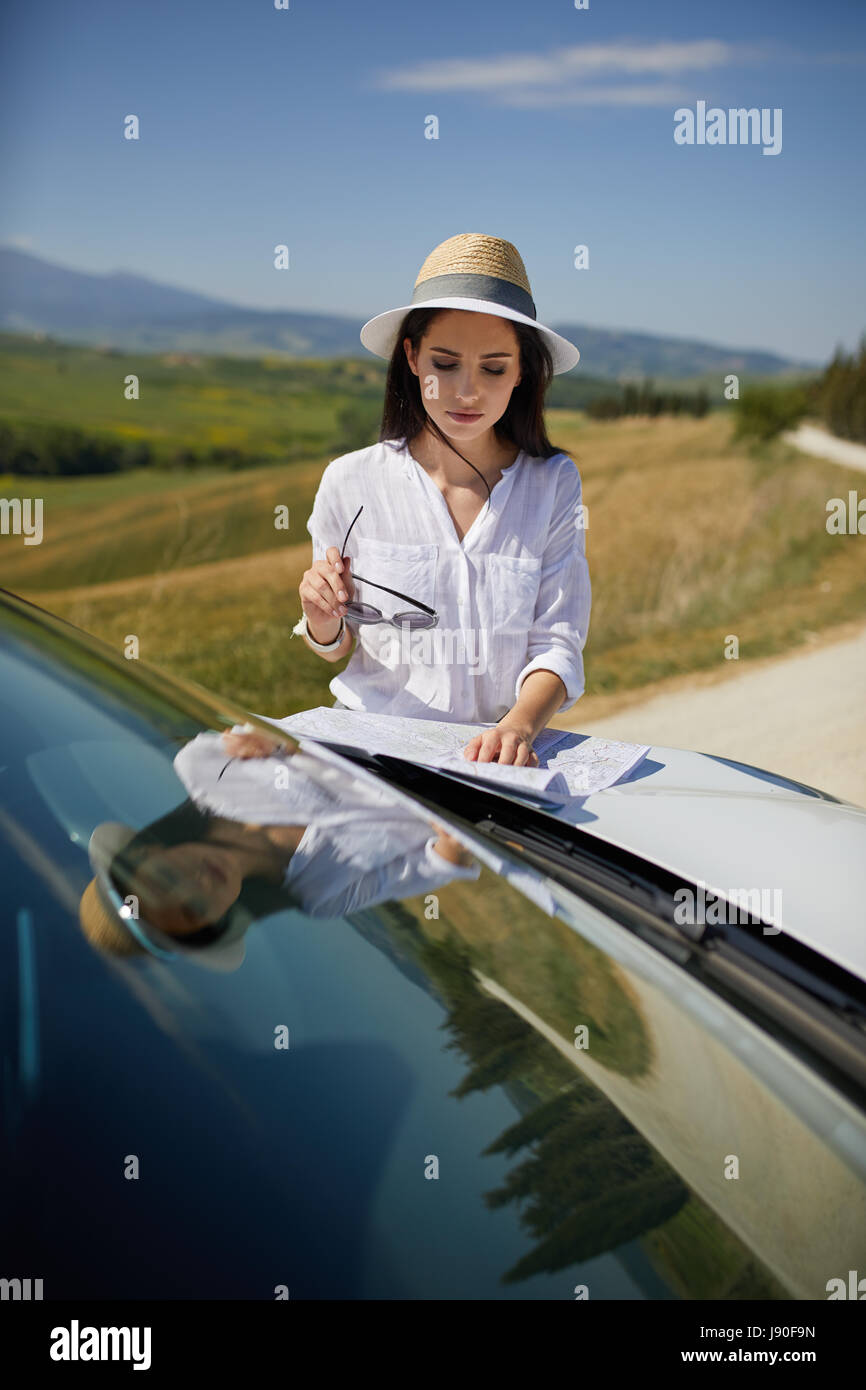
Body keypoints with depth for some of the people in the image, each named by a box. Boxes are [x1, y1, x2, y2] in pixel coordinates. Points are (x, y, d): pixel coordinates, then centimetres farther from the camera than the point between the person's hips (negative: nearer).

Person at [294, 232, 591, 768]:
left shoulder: (554, 483, 0)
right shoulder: (351, 482, 0)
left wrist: (520, 725, -23)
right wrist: (324, 624, -11)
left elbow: (557, 647, -4)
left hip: (491, 751, 1)